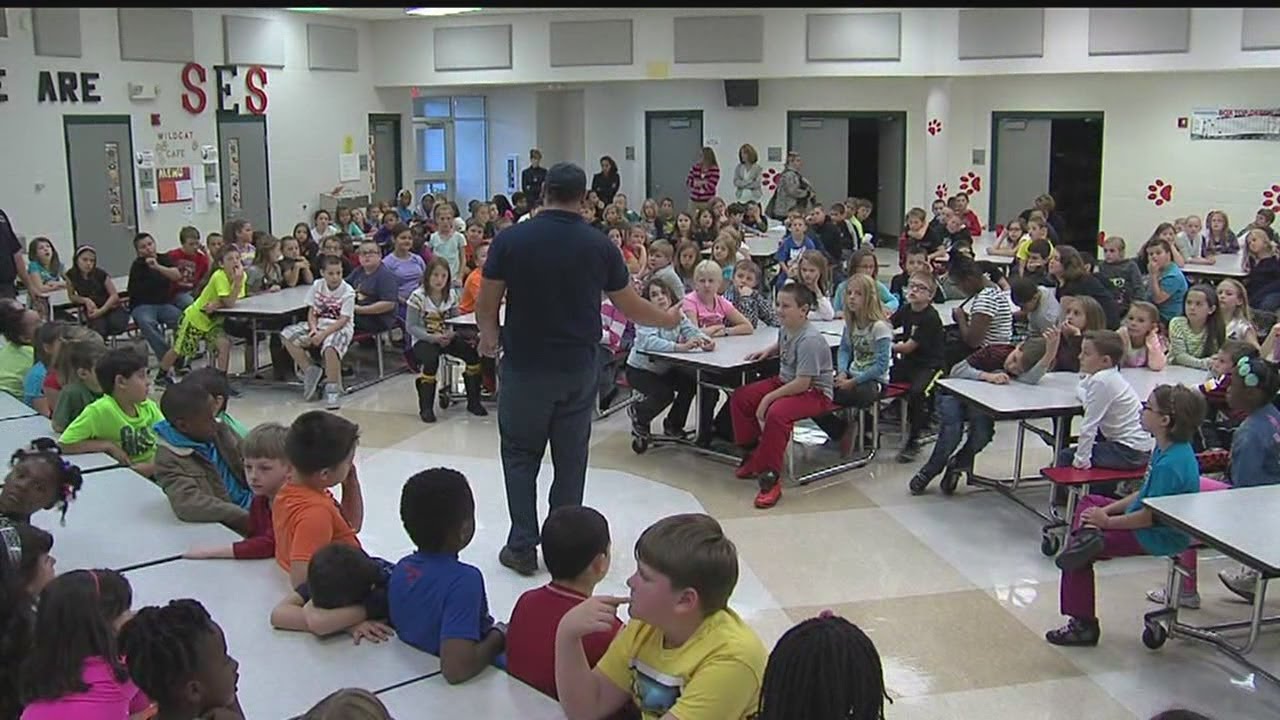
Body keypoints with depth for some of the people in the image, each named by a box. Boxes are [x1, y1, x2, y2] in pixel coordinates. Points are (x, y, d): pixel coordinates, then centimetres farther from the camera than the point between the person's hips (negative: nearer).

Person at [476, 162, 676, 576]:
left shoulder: (511, 240, -8)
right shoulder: (600, 246, -4)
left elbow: (485, 306, -4)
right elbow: (631, 308, 5)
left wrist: (489, 338, 15)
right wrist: (669, 321, 23)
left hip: (524, 367, -1)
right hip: (578, 370, 1)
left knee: (521, 456, 10)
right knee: (570, 460, 12)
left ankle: (523, 547, 10)